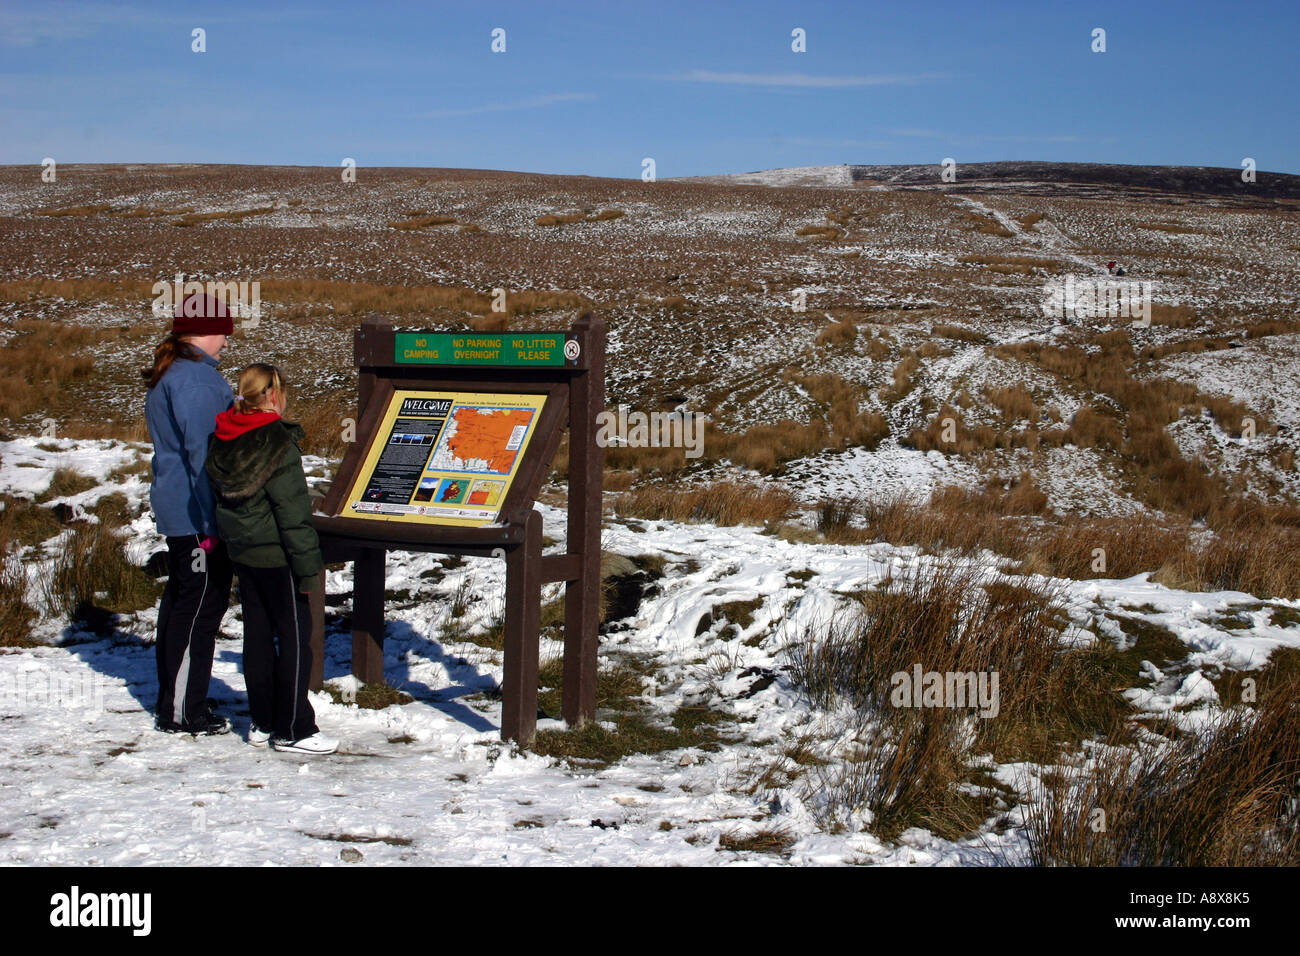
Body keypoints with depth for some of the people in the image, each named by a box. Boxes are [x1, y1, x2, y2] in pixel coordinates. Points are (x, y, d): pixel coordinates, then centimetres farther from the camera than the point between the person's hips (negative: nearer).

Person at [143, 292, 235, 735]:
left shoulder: (168, 374, 16)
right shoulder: (196, 377, -17)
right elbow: (203, 452, -21)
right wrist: (213, 521, -21)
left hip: (175, 507, 10)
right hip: (198, 513, -10)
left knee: (180, 600, 16)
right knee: (202, 604, -5)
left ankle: (171, 702, 25)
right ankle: (183, 711, 0)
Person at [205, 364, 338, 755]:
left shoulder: (222, 441, 3)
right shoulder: (277, 445, -20)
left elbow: (218, 498, 12)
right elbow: (293, 515, -20)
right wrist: (309, 568, -14)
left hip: (241, 552, 8)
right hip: (276, 557, -8)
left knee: (257, 634, 15)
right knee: (294, 636, 1)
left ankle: (262, 722, 22)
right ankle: (291, 730, 5)